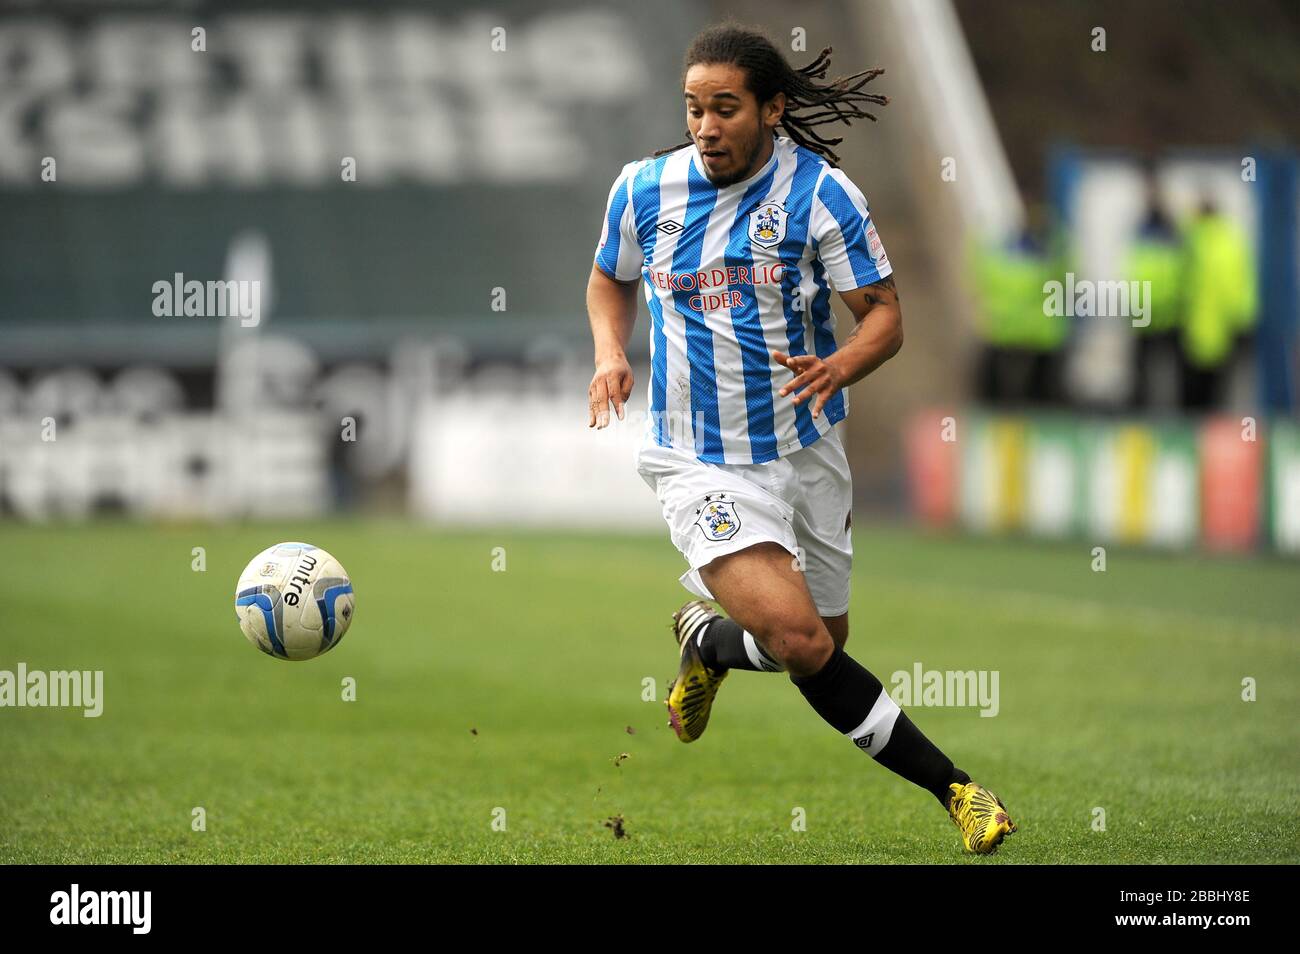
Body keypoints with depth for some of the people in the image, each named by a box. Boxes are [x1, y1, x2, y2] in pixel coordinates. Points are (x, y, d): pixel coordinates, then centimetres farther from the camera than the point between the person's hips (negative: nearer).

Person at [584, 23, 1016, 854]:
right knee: (798, 638, -23)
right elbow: (611, 278, 15)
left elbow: (885, 316, -10)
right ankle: (950, 785, -6)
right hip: (701, 465, -2)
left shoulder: (820, 192, -11)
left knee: (825, 642, 16)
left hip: (804, 448, 2)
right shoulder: (645, 188, -5)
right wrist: (611, 354, -5)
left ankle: (709, 643, 47)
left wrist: (836, 370, -32)